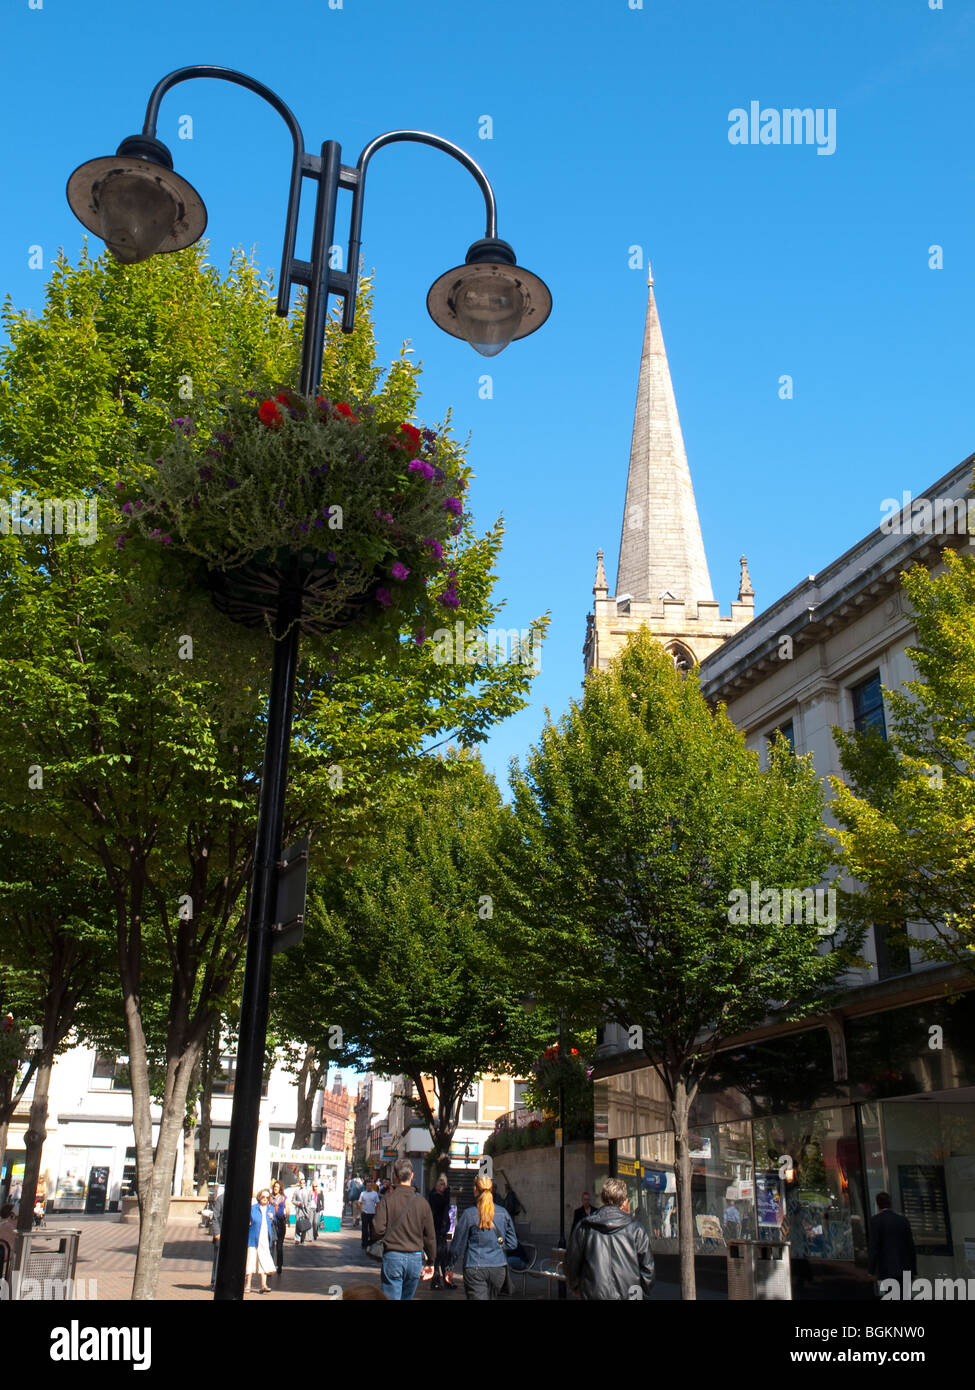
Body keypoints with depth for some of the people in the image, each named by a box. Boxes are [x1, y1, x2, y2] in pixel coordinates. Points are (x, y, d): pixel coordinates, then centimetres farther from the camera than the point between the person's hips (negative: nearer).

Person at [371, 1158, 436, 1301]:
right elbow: (430, 1236, 4)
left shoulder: (387, 1199, -8)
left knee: (392, 1296, 2)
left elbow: (378, 1230, -13)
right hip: (415, 1258, 3)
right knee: (407, 1297, 18)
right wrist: (431, 1262, 14)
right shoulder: (422, 1202, -1)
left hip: (392, 1256, -3)